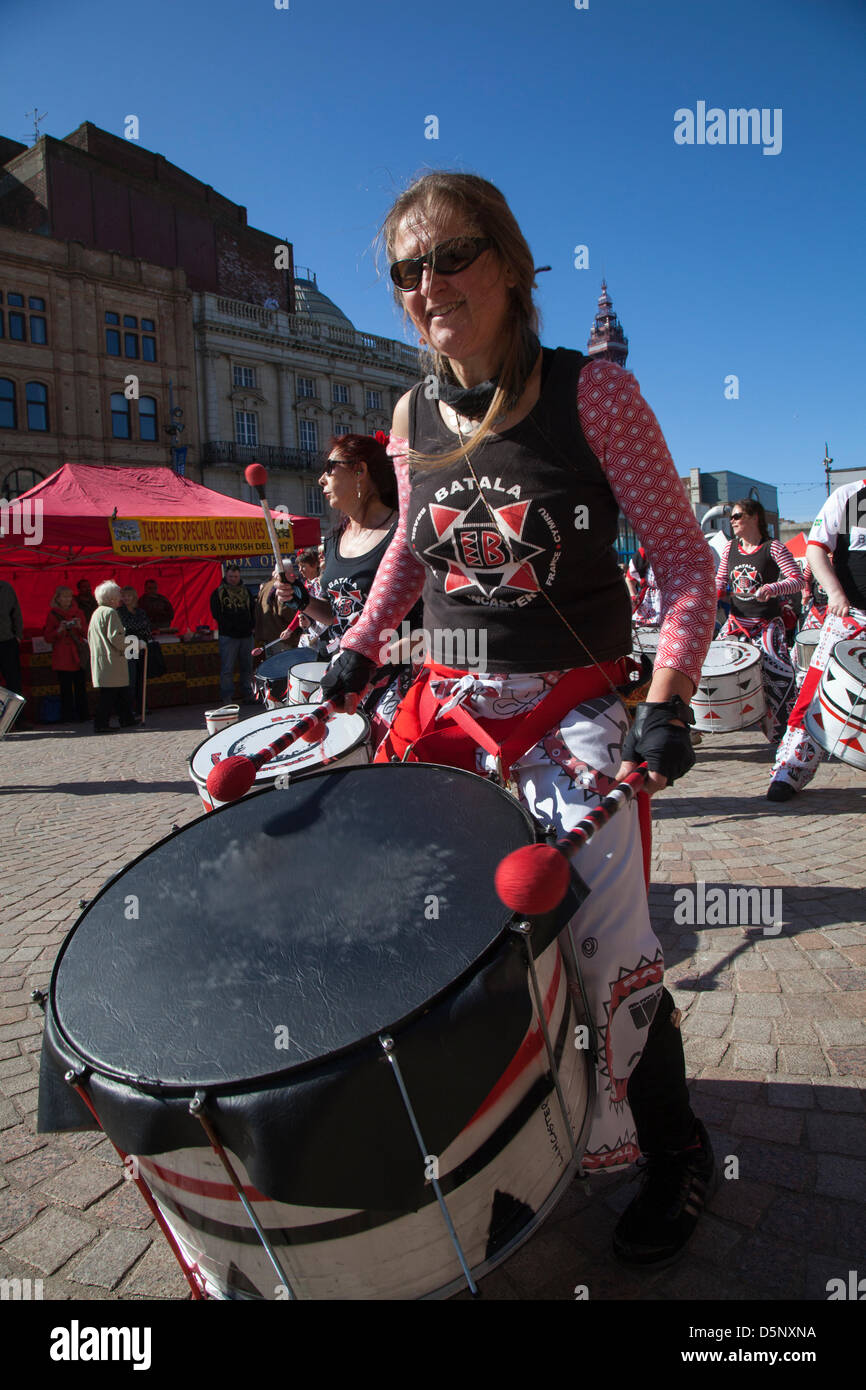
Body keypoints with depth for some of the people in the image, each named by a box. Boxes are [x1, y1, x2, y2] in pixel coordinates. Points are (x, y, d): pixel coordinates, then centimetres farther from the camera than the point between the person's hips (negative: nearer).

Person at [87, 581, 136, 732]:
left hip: (99, 660, 10)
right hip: (111, 661, -10)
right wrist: (122, 647, -2)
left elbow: (90, 638, 21)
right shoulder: (110, 612, -13)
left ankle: (126, 719, 23)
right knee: (108, 694, -8)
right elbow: (115, 636, -20)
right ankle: (101, 723, -7)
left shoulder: (96, 613, 17)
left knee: (121, 692, 17)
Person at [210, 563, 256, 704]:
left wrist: (251, 625, 0)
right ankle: (227, 697, -1)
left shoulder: (246, 591, 15)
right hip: (228, 636, -4)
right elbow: (216, 613, -5)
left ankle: (247, 695, 15)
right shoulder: (218, 593, 2)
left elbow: (253, 609, 17)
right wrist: (230, 626, -12)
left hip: (246, 635, 4)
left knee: (247, 667, 8)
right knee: (227, 669, -5)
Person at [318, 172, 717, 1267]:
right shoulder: (414, 418, 4)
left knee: (605, 943, -6)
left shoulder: (594, 396, -9)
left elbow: (685, 564, -7)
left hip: (573, 713, -4)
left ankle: (674, 1148, 24)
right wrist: (361, 643, 8)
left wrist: (667, 701, -18)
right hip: (448, 703, 5)